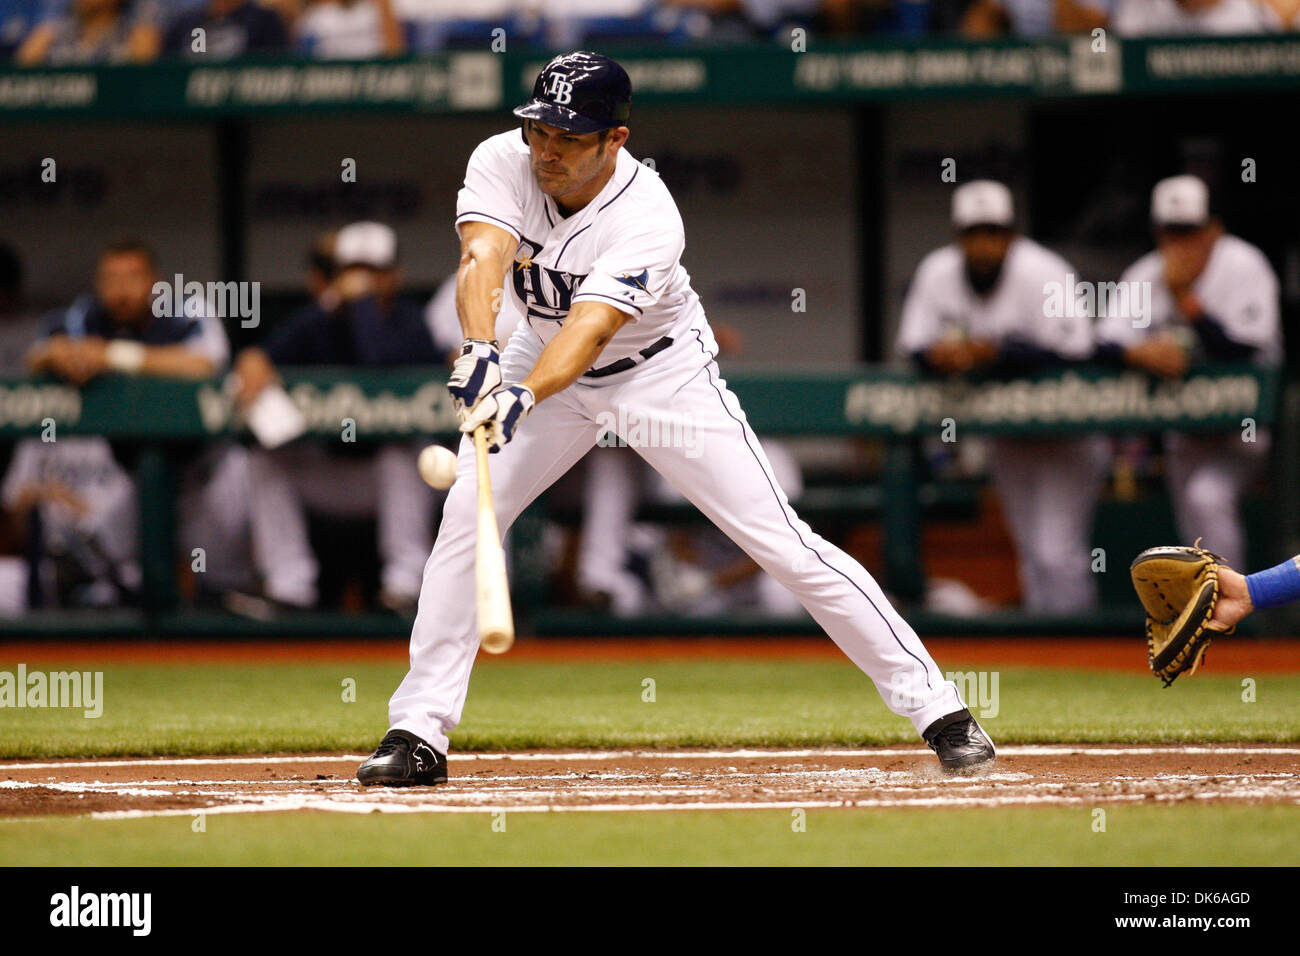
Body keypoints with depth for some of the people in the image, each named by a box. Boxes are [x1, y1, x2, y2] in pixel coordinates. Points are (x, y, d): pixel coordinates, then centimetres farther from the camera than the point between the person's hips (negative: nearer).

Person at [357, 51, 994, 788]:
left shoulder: (649, 218, -31)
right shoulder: (502, 163, -19)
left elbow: (592, 326, -43)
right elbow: (483, 258, -36)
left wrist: (524, 396, -61)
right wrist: (481, 351, -56)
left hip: (662, 374, -4)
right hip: (547, 358, 4)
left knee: (782, 541, -10)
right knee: (466, 517, -12)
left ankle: (935, 703, -4)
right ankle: (419, 732, -3)